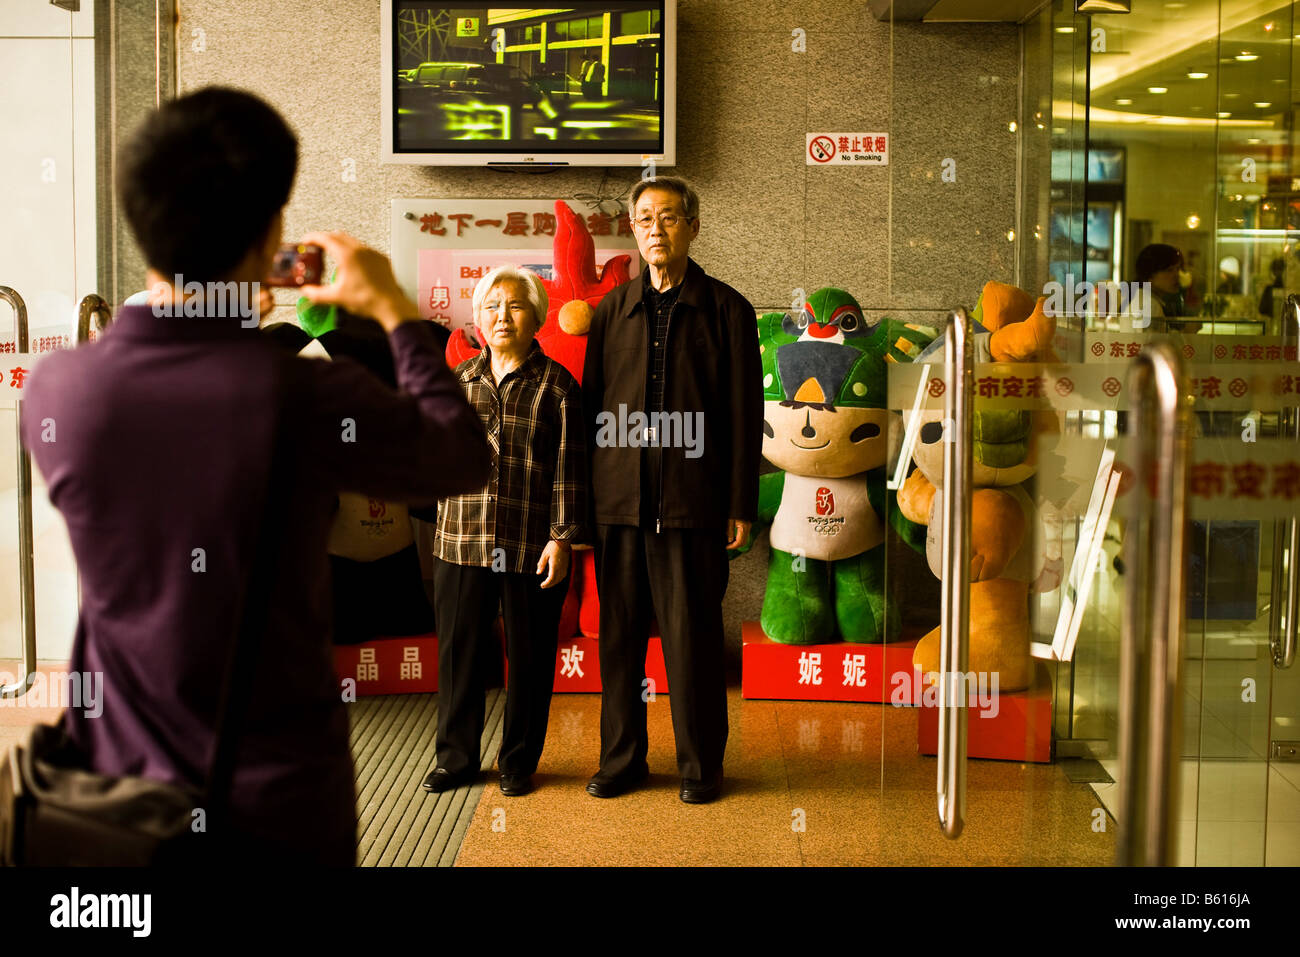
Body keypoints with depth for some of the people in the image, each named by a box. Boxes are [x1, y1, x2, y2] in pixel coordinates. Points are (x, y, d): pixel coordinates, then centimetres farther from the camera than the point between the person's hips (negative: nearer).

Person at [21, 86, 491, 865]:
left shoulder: (54, 387, -14)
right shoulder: (309, 400, -24)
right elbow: (465, 458, -5)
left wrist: (228, 301, 15)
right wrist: (396, 311, 6)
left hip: (114, 778, 3)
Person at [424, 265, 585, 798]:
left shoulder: (556, 385, -2)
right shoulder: (457, 381, 10)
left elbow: (568, 469, -4)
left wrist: (562, 538, -9)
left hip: (531, 548, -3)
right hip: (461, 542, 3)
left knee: (528, 658, 7)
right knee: (458, 651, 9)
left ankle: (518, 762, 22)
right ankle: (456, 758, 24)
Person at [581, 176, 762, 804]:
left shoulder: (726, 309, 4)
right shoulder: (612, 310, 13)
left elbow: (745, 413, 1)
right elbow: (590, 404, 13)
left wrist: (741, 504, -4)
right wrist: (585, 495, 7)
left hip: (693, 502, -3)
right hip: (618, 498, 3)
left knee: (692, 637, 2)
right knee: (619, 635, 8)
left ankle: (700, 766, 15)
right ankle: (621, 758, 21)